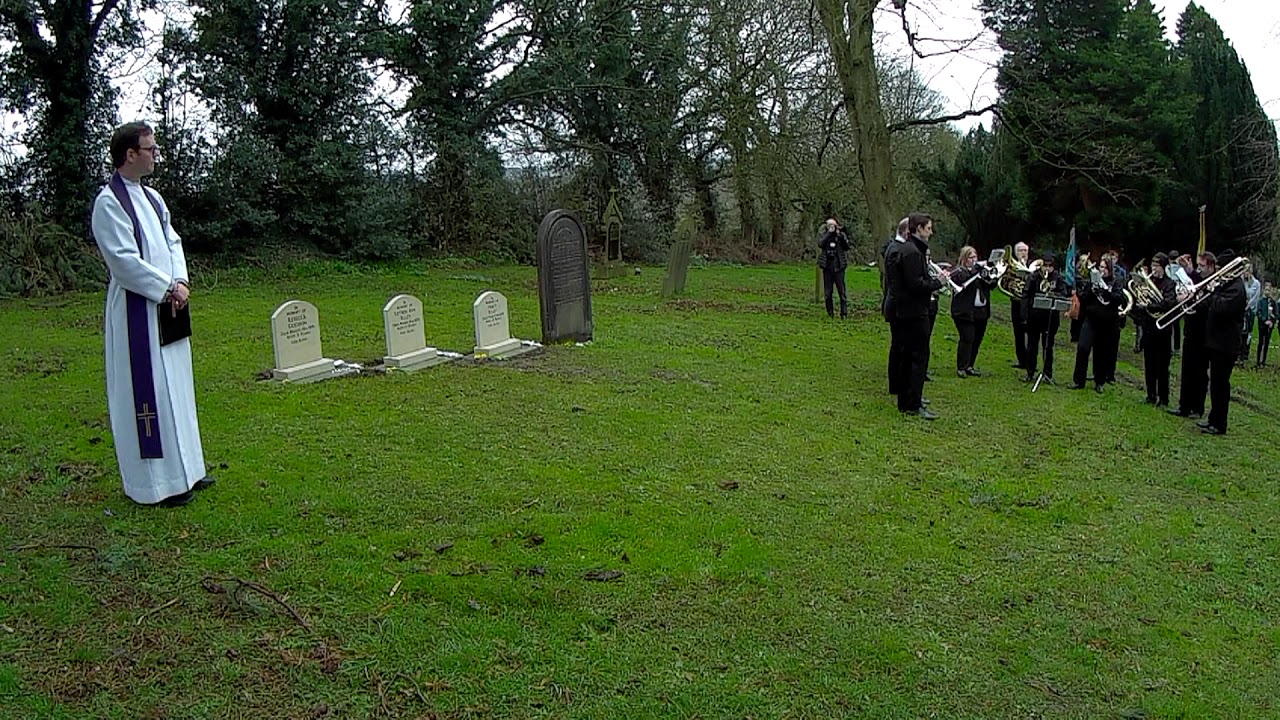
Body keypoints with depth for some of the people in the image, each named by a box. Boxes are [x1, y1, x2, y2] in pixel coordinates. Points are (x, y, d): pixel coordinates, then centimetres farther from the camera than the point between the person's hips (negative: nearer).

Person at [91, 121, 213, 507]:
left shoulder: (151, 197, 12)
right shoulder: (109, 202, -14)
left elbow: (172, 242, 13)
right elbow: (124, 261, -19)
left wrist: (180, 281, -3)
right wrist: (169, 288, -14)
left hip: (166, 308, 9)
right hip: (136, 312, -9)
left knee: (175, 387, 14)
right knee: (147, 392, -3)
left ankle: (183, 469, 26)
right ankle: (156, 483, 6)